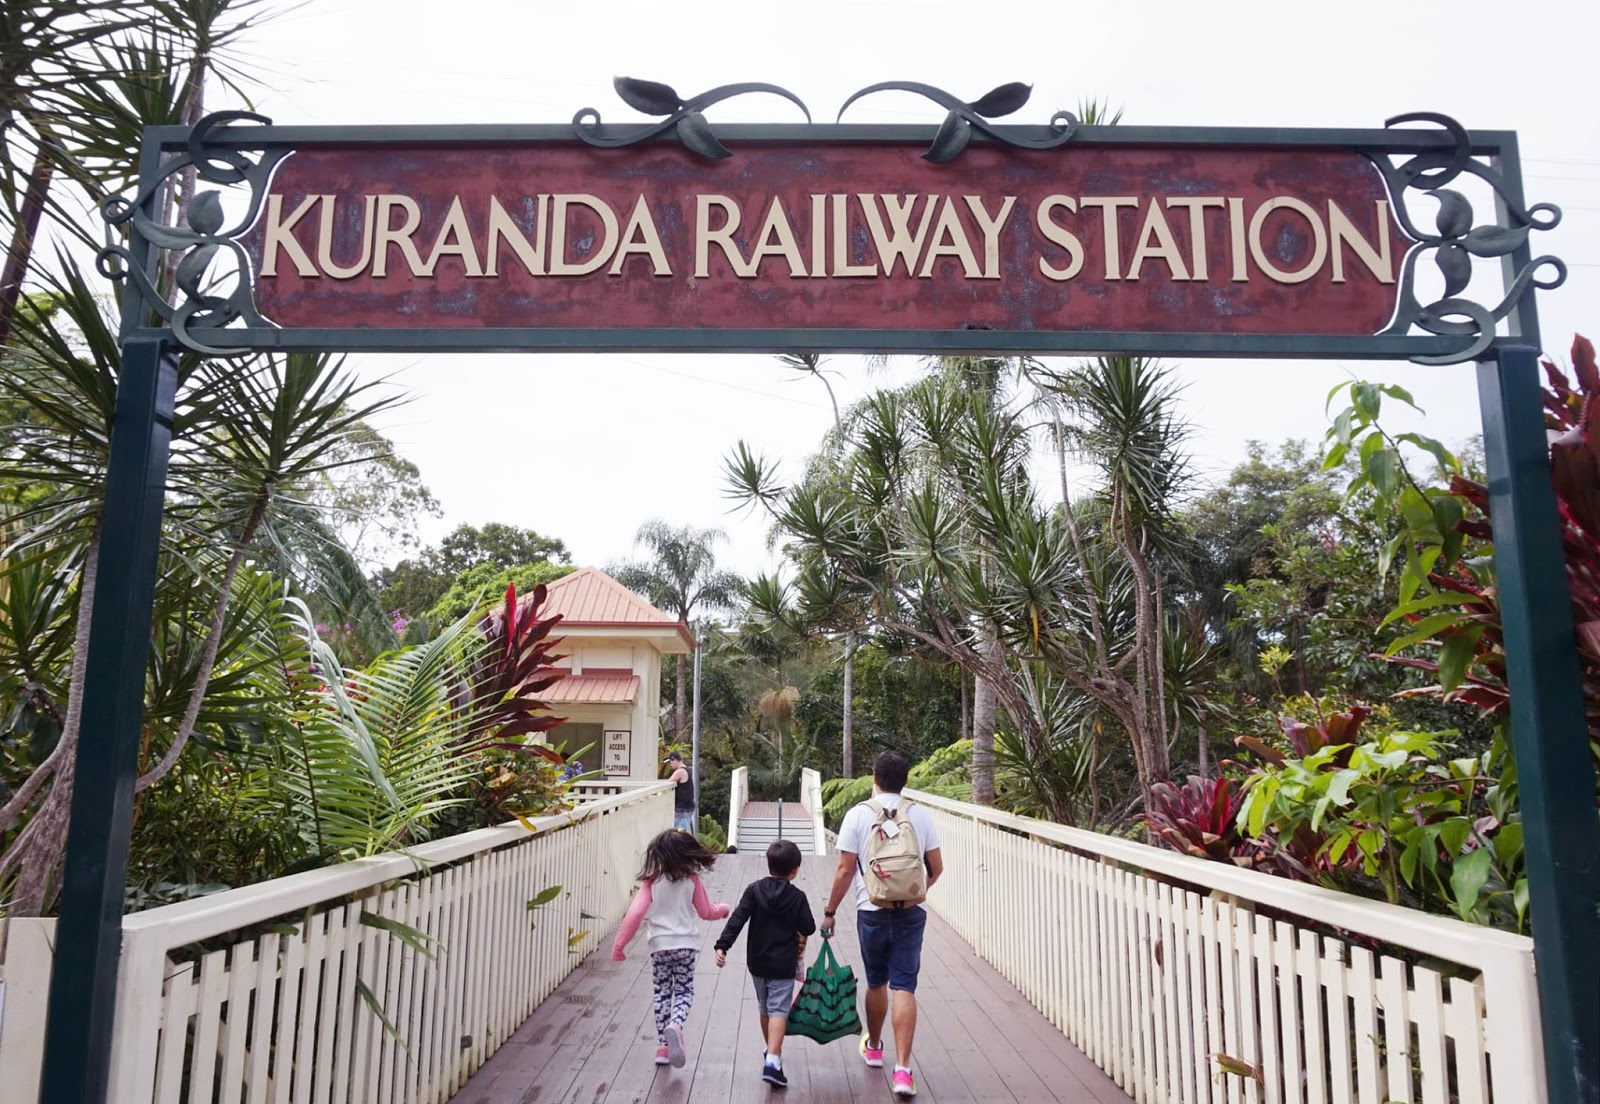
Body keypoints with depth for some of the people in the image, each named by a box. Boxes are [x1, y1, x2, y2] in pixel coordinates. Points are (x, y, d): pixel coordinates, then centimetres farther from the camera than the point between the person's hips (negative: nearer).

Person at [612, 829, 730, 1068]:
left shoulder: (651, 882, -6)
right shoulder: (692, 880, -4)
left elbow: (636, 913, -13)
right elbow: (706, 912, 6)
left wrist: (619, 943, -8)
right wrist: (724, 909, 27)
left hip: (659, 945, 0)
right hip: (686, 945, 0)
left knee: (662, 994, 13)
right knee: (684, 992, 9)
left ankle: (662, 1047, 14)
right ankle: (675, 1025, -21)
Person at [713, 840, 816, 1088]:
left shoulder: (754, 890, -5)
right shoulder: (797, 897, -8)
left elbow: (737, 919, -12)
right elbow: (808, 928, -4)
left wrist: (722, 945, -14)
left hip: (757, 962, 4)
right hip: (783, 965, -3)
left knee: (764, 1007, 21)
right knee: (779, 1011, -3)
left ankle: (772, 1052, 37)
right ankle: (772, 1061, -19)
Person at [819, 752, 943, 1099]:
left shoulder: (858, 814, -6)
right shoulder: (920, 814, 0)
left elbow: (845, 870, -7)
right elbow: (936, 867, 5)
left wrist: (829, 911, 3)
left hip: (872, 911, 0)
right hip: (912, 912, 0)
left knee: (876, 982, 18)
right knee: (904, 987, 1)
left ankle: (873, 1047, 40)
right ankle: (902, 1069, -6)